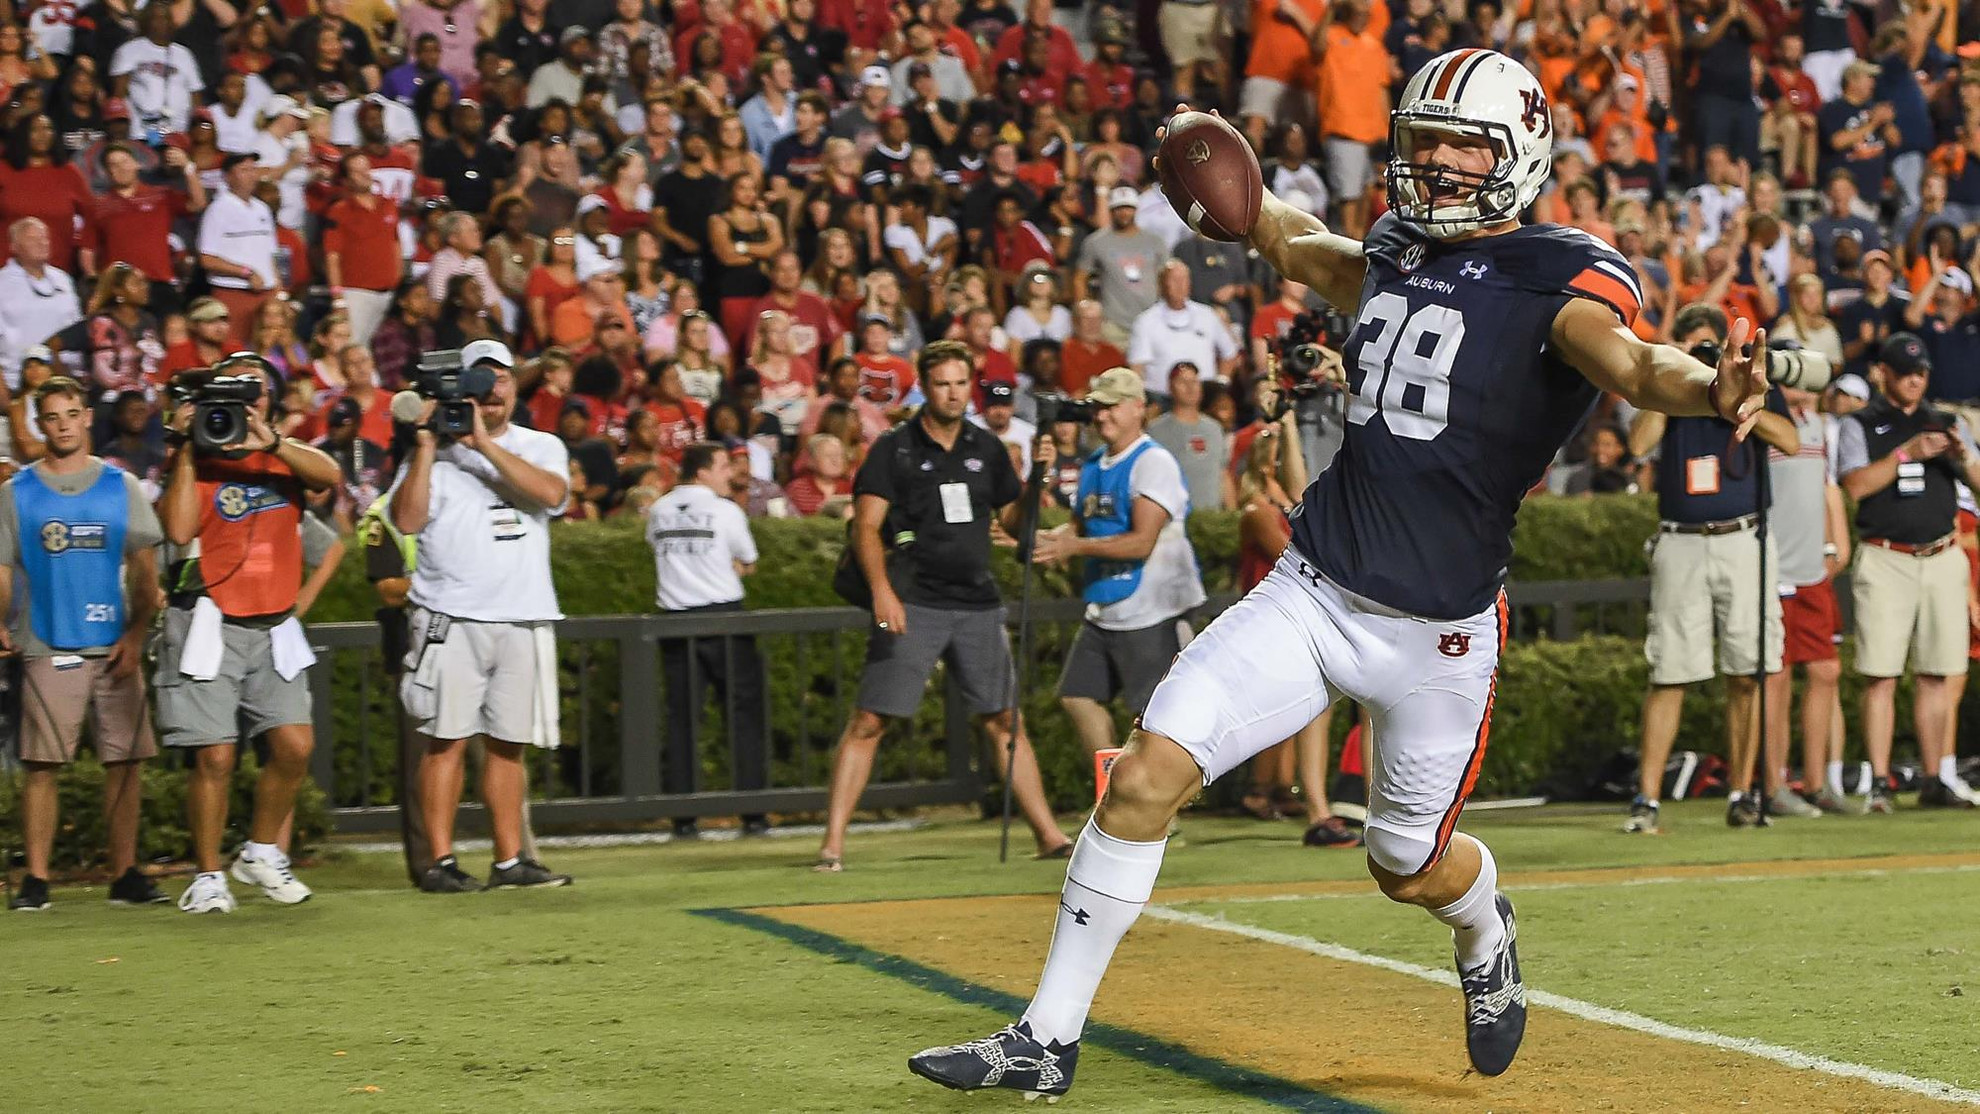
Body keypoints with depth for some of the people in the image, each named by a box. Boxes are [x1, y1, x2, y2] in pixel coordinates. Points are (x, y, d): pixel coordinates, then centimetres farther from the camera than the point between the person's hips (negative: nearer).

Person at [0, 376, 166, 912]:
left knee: (125, 760, 1)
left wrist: (136, 634, -5)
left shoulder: (121, 487, 9)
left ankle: (125, 873, 7)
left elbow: (145, 569, 7)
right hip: (47, 649, -1)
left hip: (115, 648, 2)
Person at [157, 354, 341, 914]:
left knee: (295, 744, -7)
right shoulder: (196, 463, 1)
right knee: (215, 756, -7)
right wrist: (186, 450, -14)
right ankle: (208, 875, 6)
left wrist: (269, 442, -25)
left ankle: (261, 852, 15)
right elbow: (179, 530, -16)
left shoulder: (284, 455, 10)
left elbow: (329, 476, -12)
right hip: (209, 627, -3)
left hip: (272, 628, 3)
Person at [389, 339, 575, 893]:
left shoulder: (541, 446, 12)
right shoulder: (436, 448, 7)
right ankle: (441, 862, -4)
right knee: (447, 738, -6)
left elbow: (550, 493, -10)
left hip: (524, 619, 3)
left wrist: (484, 443, -14)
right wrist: (425, 447, -11)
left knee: (507, 742, 6)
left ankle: (510, 860, 10)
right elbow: (407, 521, -6)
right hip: (452, 618, -2)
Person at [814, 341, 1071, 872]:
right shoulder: (895, 448, -1)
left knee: (1004, 722, 7)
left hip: (978, 605, 4)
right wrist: (881, 590, -21)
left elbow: (1013, 520, 19)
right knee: (869, 721, -9)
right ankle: (832, 843, -7)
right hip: (913, 605, -4)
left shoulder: (986, 448, 12)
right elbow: (866, 526, -7)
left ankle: (1048, 835, 13)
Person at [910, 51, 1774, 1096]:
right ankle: (1046, 1041, 0)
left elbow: (1627, 360, -33)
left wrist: (1708, 391, -52)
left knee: (1411, 867, 11)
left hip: (1435, 632, -5)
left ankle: (1485, 934, 50)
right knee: (1146, 775, -8)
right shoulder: (1394, 258, 9)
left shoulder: (1562, 278, -11)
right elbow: (1300, 247, 33)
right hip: (1309, 593, 5)